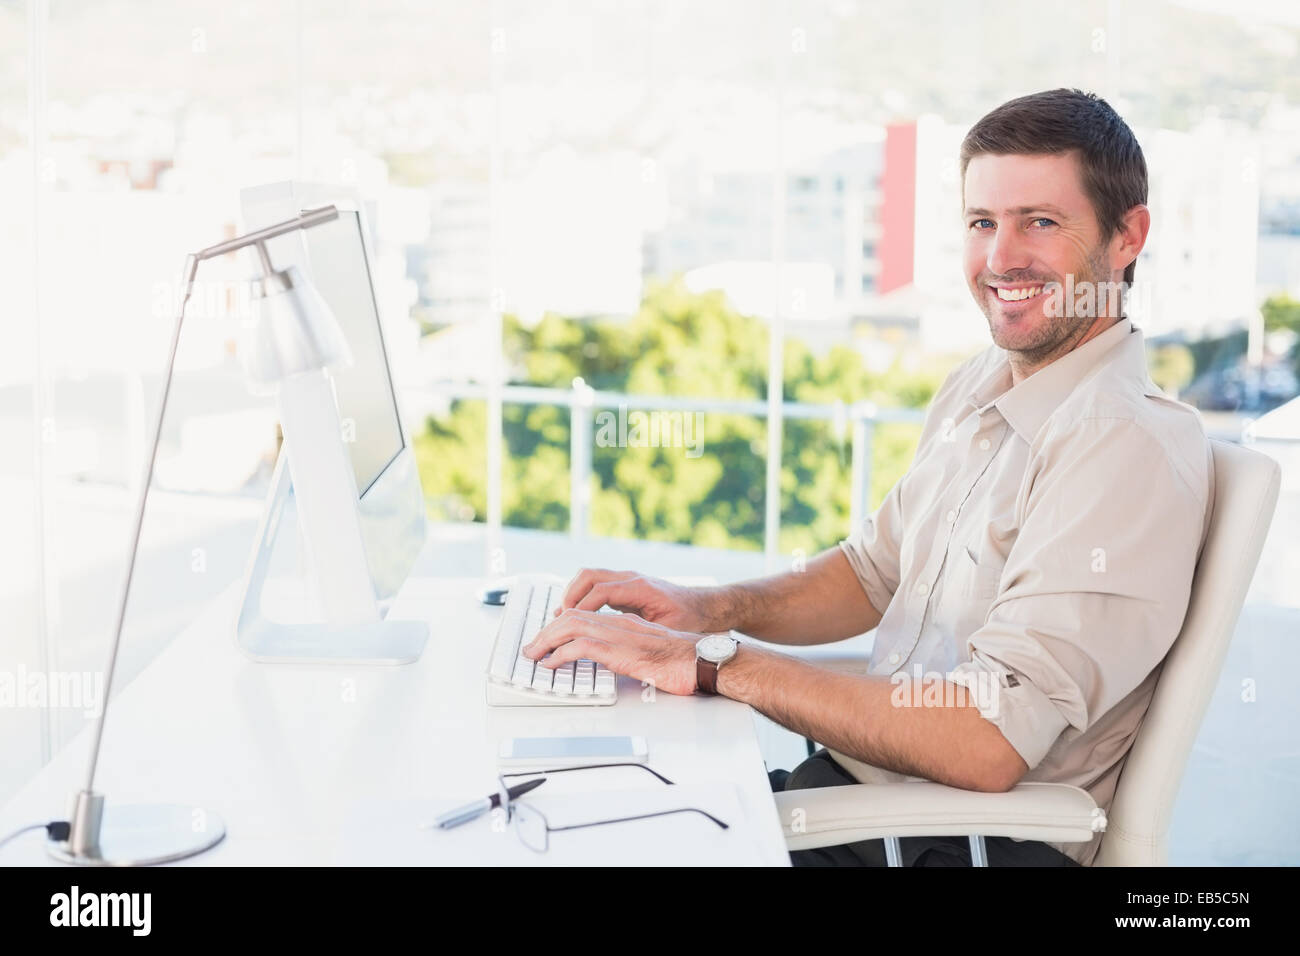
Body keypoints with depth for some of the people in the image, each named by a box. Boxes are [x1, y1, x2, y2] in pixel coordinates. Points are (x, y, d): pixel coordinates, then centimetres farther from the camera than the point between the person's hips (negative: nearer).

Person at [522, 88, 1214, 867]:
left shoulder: (1129, 448, -22)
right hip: (852, 781, 8)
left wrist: (711, 662, -25)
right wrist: (709, 608, 0)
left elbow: (987, 746, -29)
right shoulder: (980, 385, 7)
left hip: (974, 841, -8)